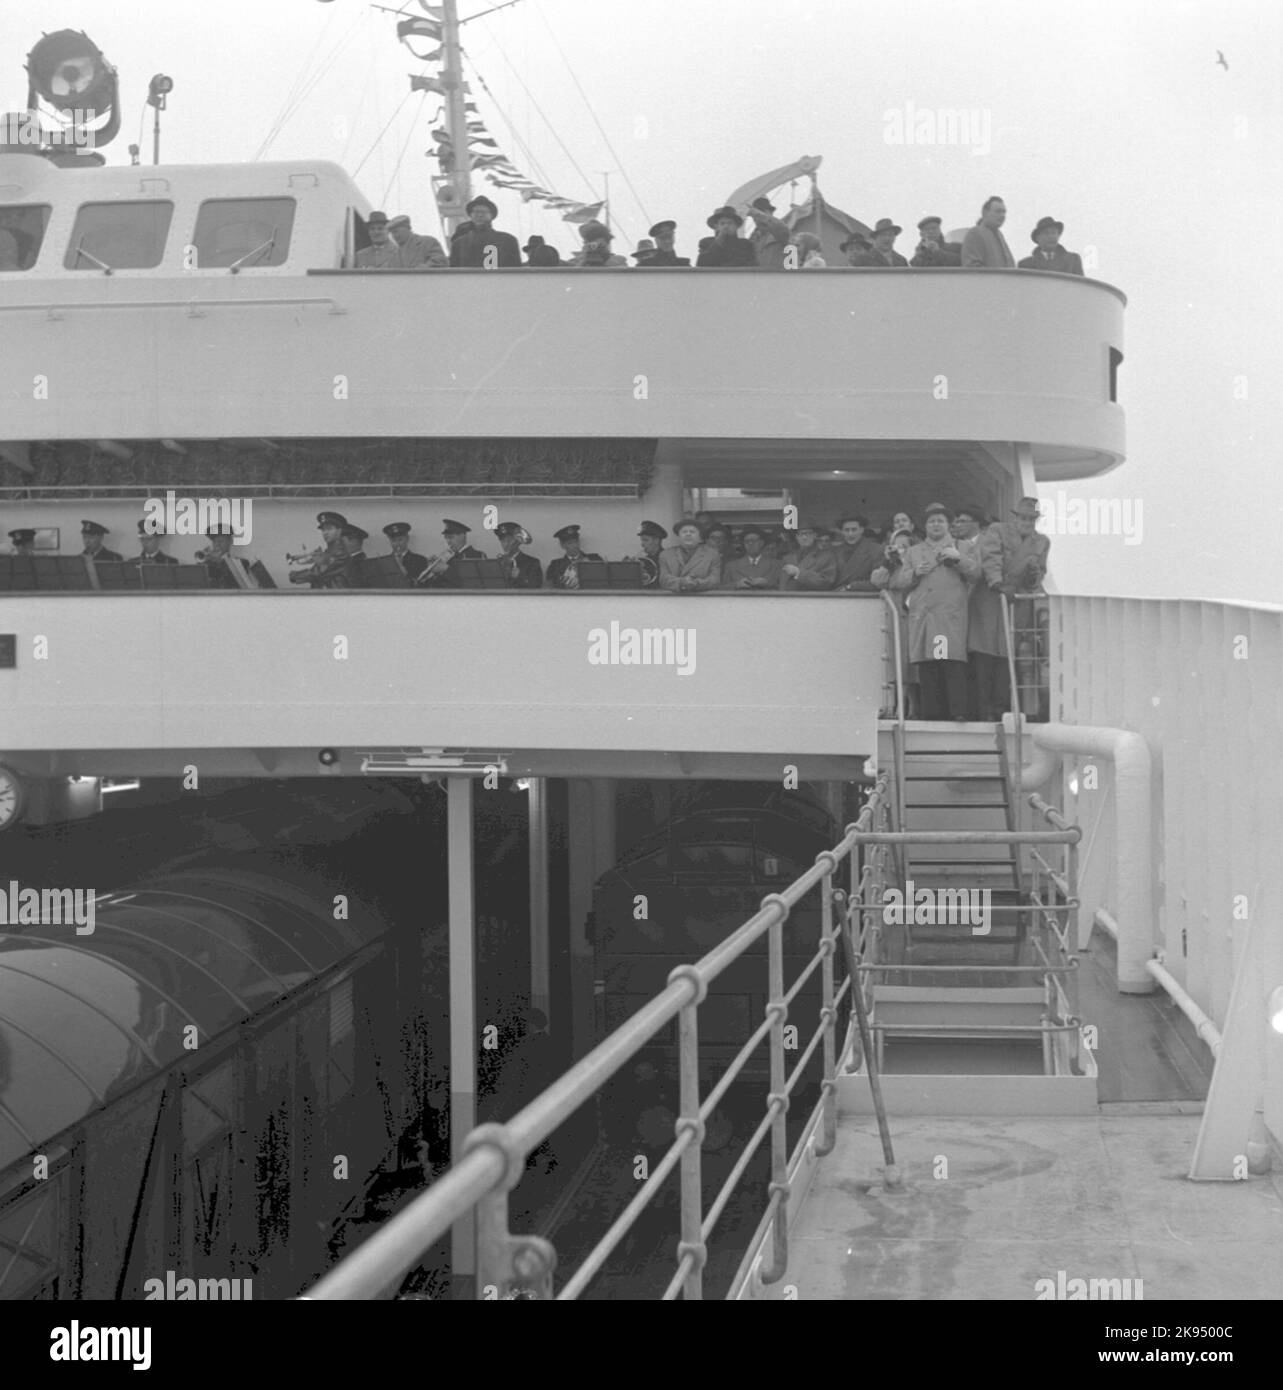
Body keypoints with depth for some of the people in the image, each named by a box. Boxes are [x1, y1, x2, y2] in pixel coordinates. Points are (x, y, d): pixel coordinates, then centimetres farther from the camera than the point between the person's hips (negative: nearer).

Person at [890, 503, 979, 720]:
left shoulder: (960, 548, 19)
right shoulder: (914, 552, 23)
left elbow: (976, 573, 5)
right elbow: (899, 582, 16)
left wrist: (958, 558, -10)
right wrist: (915, 573, -3)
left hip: (951, 616, -2)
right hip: (921, 616, 2)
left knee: (953, 663, -14)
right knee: (926, 668, -5)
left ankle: (958, 711, -18)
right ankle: (932, 714, -4)